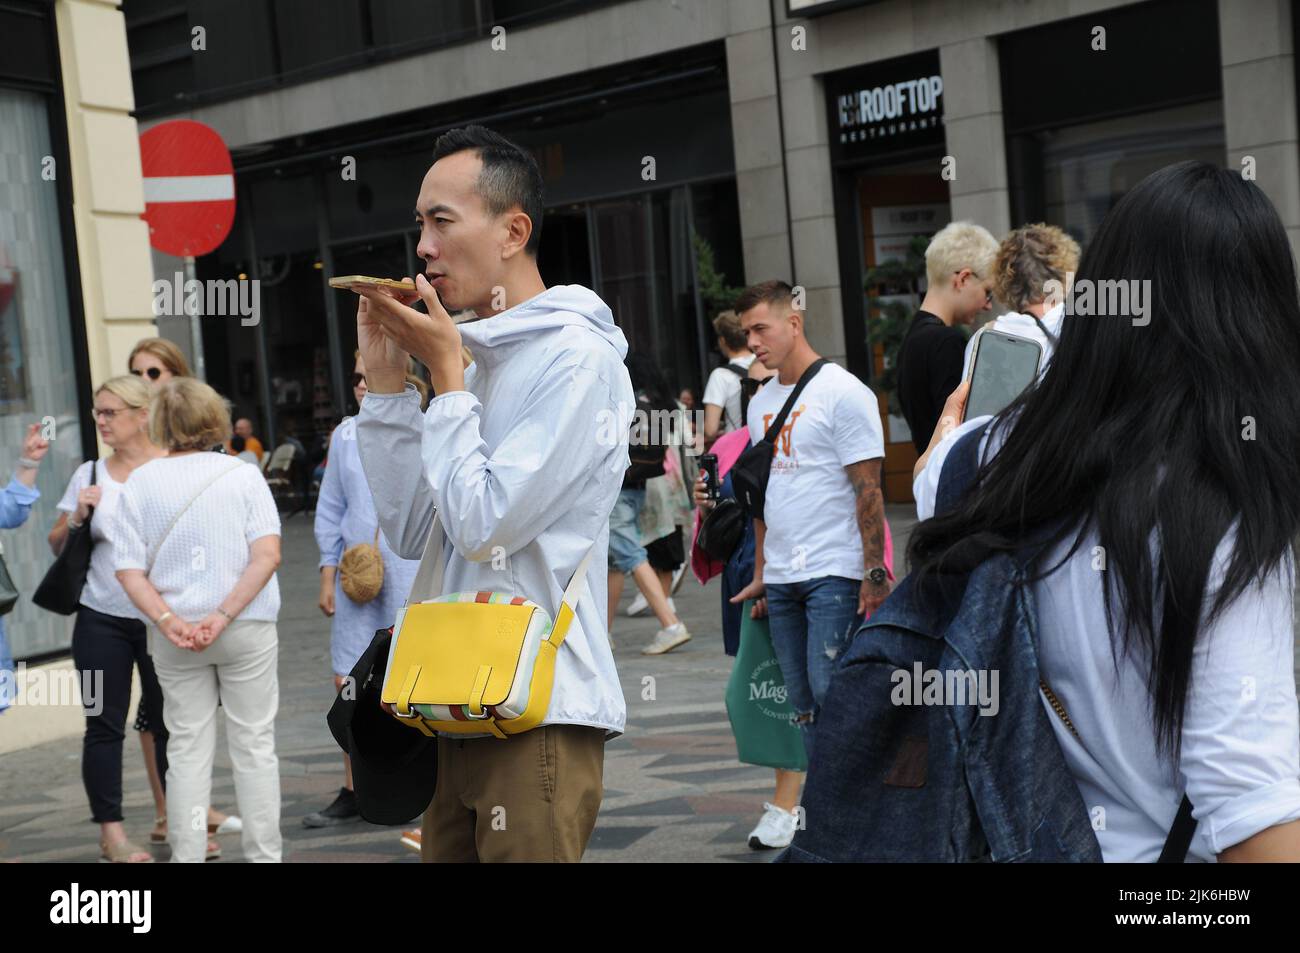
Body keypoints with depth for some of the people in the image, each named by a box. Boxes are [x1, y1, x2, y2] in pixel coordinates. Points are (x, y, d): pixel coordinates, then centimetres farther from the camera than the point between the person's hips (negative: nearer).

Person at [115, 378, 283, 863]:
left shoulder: (141, 482, -2)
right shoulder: (242, 474, -5)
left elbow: (129, 571, -7)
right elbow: (267, 555, -15)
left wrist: (169, 622, -12)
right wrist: (224, 616, -15)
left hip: (174, 638, 1)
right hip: (247, 630, -1)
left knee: (187, 749, 10)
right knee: (254, 744, 8)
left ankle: (187, 855, 13)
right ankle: (263, 854, 13)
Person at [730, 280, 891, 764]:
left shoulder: (843, 392, -7)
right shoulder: (760, 402, 15)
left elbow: (868, 489, -10)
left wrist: (874, 571, -14)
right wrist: (760, 573, 16)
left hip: (835, 573, -7)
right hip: (780, 578, 7)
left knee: (831, 694, -10)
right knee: (803, 703, 9)